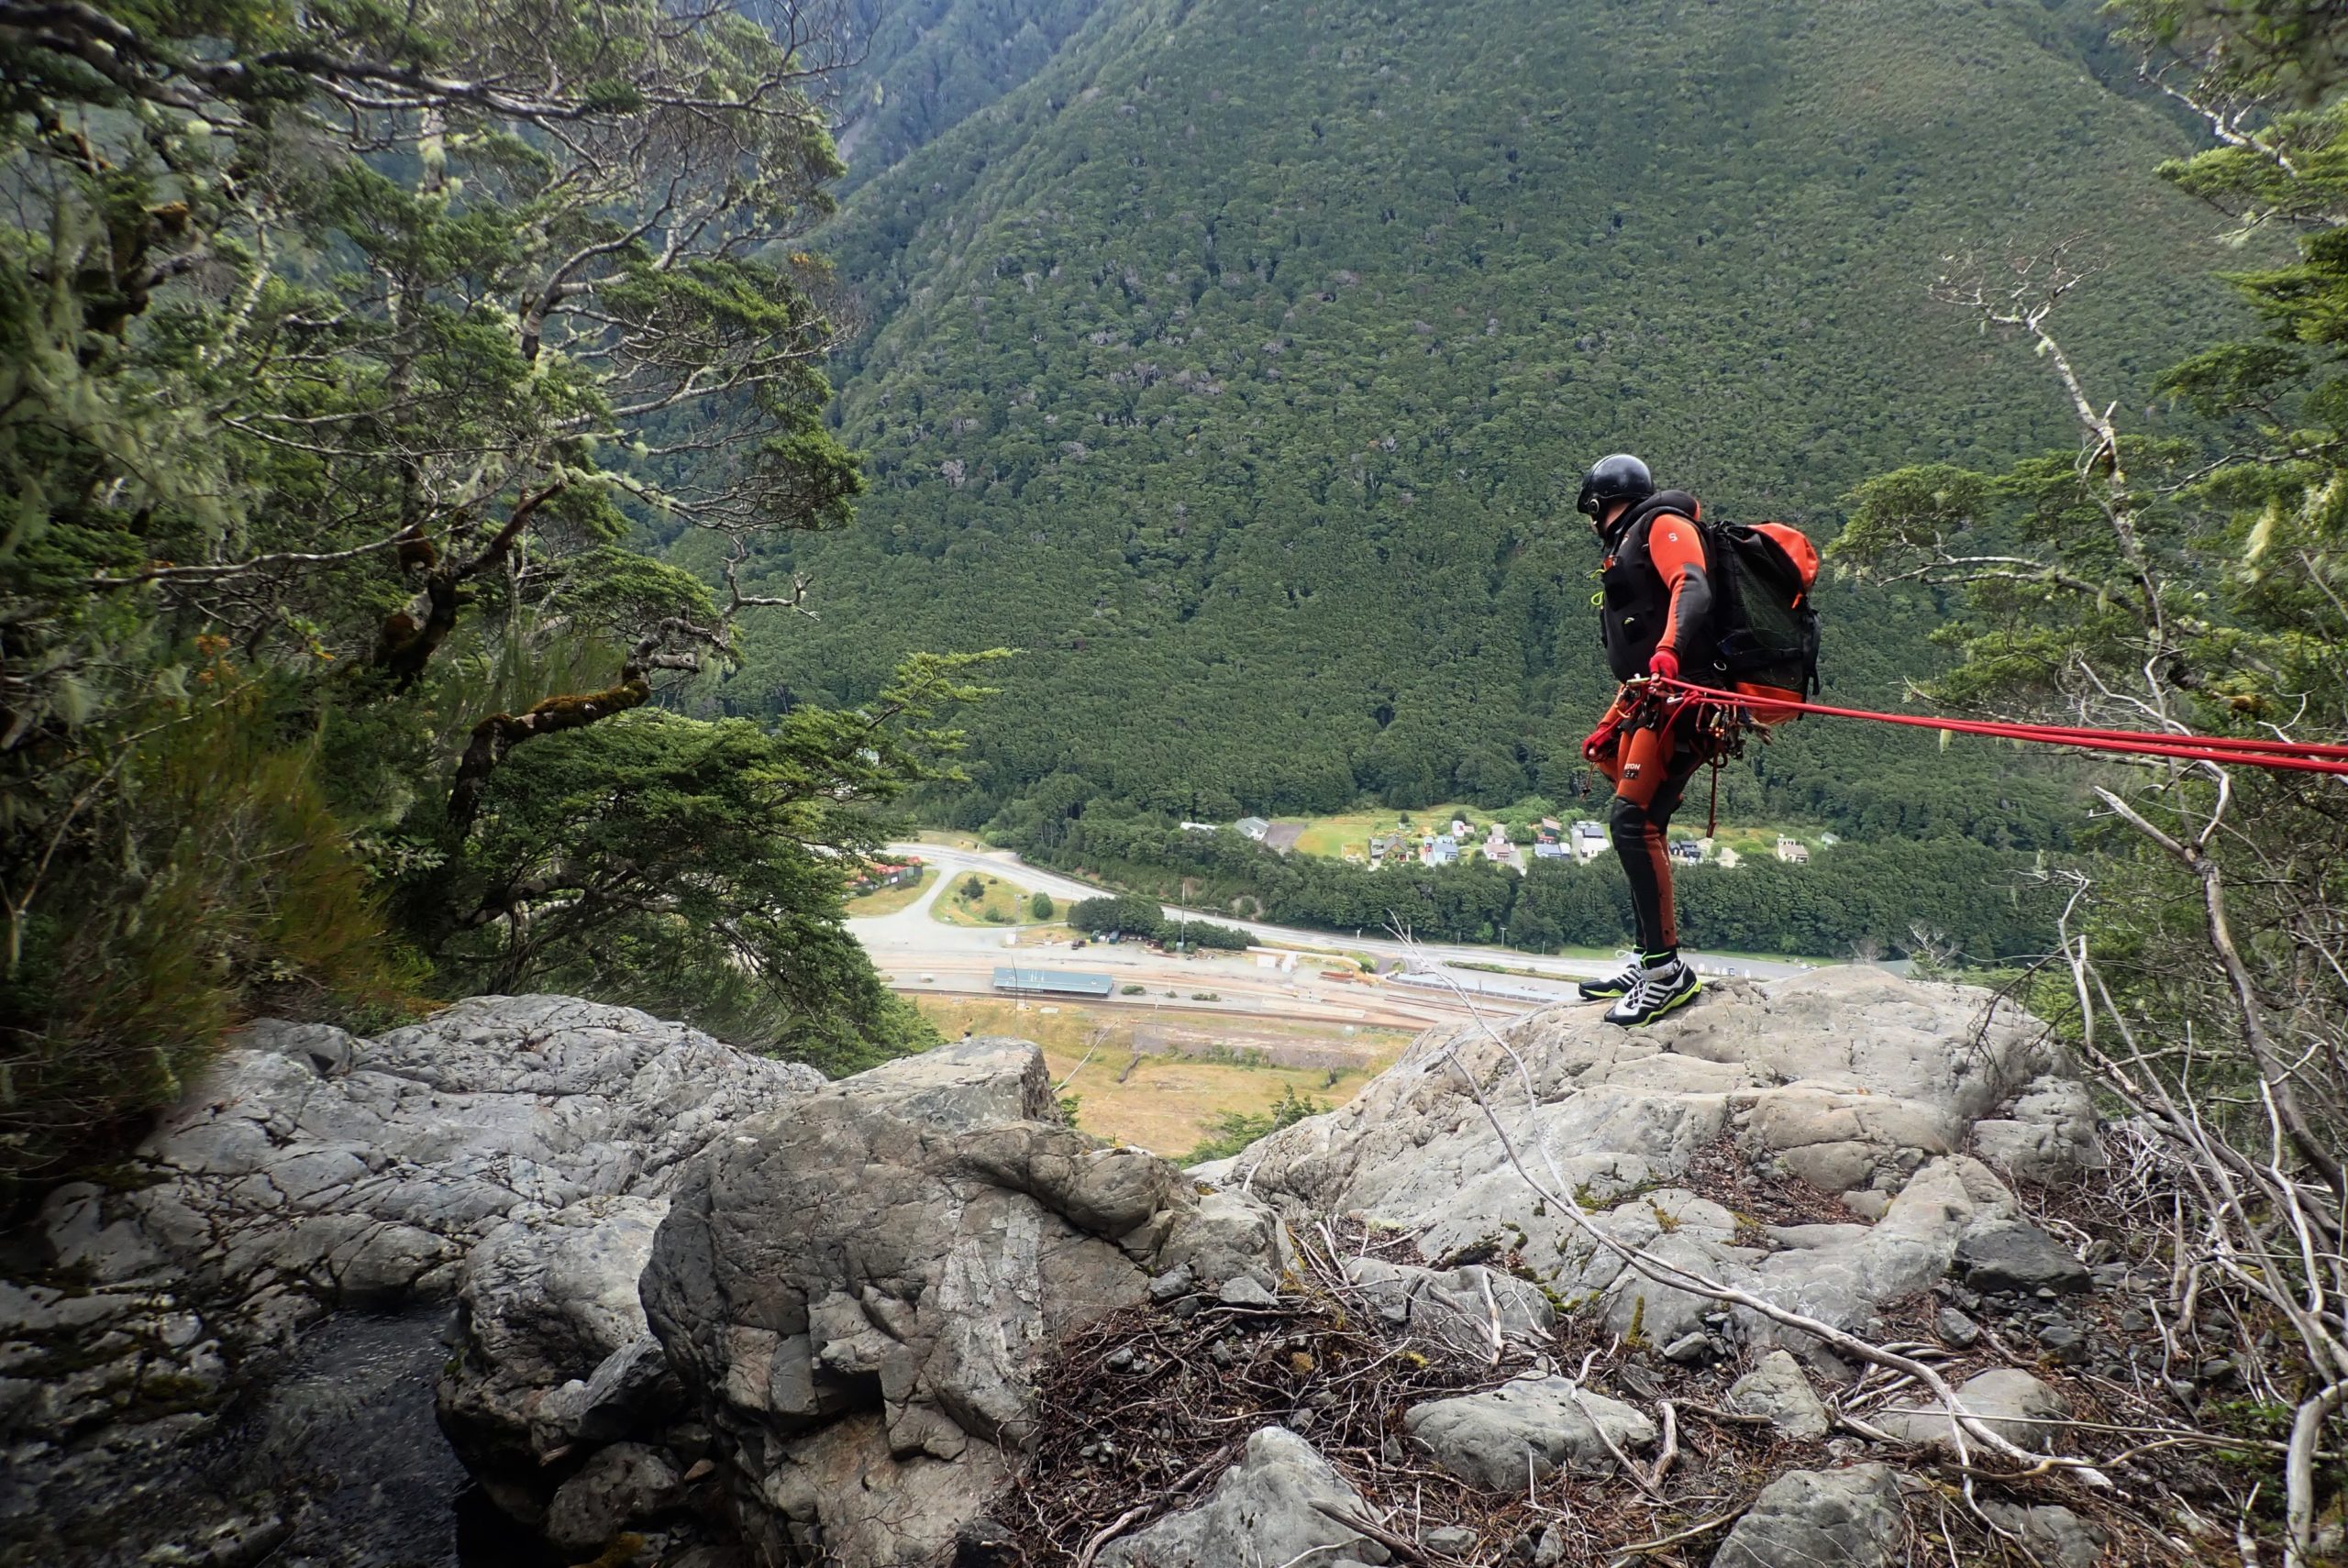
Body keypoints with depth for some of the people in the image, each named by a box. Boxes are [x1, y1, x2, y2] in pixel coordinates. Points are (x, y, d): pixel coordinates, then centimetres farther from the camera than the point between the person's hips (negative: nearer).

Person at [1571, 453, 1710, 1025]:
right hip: (1648, 700, 10)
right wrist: (1611, 727, 29)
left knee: (1632, 819, -18)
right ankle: (1650, 964, 17)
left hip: (1677, 696, -10)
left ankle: (1668, 967, -15)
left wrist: (1668, 653, -39)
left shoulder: (1662, 524, -1)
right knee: (1639, 827, 10)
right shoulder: (1626, 549, 28)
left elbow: (1693, 591, -22)